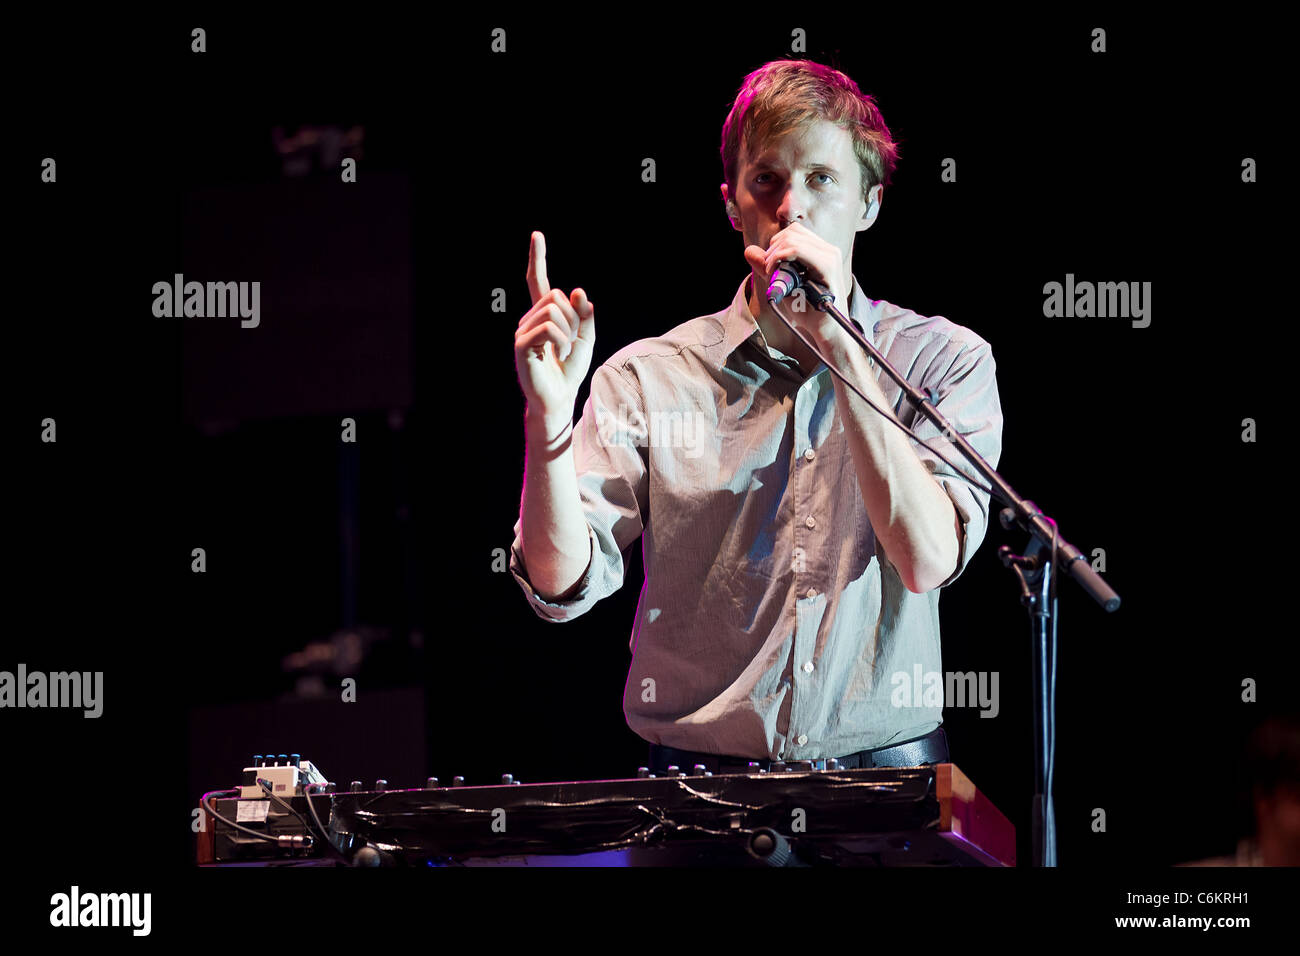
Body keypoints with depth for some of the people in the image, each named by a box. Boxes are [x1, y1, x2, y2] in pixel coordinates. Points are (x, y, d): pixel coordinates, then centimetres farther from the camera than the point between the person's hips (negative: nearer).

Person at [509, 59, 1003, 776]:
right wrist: (547, 416, -18)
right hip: (699, 775, 0)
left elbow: (927, 560, -11)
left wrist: (837, 342, -12)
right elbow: (561, 586, -2)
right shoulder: (648, 380, 5)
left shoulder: (946, 361, 5)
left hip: (884, 771, 0)